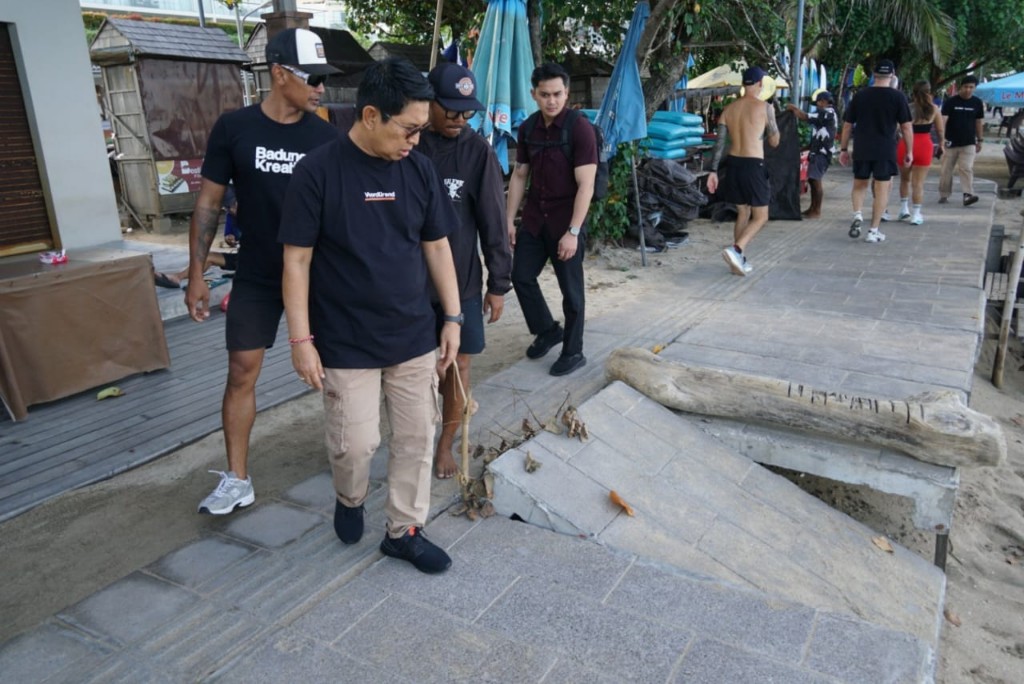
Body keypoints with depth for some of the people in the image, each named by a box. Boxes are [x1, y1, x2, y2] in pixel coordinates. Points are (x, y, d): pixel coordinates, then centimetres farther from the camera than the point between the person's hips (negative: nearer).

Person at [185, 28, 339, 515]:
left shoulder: (326, 136, -5)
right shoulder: (234, 128, -6)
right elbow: (209, 202, 0)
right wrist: (197, 273, -3)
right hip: (256, 278, 0)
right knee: (241, 371, 3)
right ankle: (237, 480, 17)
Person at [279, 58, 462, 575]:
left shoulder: (418, 169, 0)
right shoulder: (318, 171, -12)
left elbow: (437, 247, 7)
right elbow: (296, 261, -10)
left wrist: (452, 318, 5)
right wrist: (301, 340, -11)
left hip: (415, 337, 4)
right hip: (347, 343, -4)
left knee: (416, 437, 10)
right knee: (356, 443, 3)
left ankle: (404, 530, 29)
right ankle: (349, 499, 38)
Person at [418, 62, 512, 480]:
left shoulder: (478, 152, -5)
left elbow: (492, 223, -2)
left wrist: (499, 283, -2)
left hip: (462, 281, 0)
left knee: (457, 367, 7)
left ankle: (445, 445, 27)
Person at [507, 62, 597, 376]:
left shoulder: (580, 129, -14)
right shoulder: (527, 129, 4)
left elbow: (586, 185, -18)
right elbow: (519, 176, 11)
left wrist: (573, 232, -22)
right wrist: (510, 220, 6)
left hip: (567, 223, -6)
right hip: (534, 220, 6)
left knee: (571, 289, 4)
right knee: (521, 276, 10)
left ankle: (573, 352, 19)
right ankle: (547, 330, 31)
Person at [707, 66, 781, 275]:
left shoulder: (729, 109, 6)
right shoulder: (765, 108, -7)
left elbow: (720, 143, 3)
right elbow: (774, 142, 2)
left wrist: (713, 171, 5)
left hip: (733, 164, 6)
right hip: (753, 166, -6)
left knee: (743, 213, 18)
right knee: (760, 217, 4)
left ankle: (738, 260, 19)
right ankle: (734, 249, -17)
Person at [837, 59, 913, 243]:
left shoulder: (860, 95, 3)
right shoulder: (898, 97, -2)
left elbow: (847, 125, 6)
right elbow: (906, 126, -2)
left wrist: (843, 149, 14)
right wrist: (909, 151, 5)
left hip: (861, 150, 2)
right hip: (885, 151, -2)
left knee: (859, 185, 18)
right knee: (881, 189, 5)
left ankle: (857, 215, -5)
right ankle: (874, 231, 6)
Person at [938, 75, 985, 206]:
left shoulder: (977, 103, 5)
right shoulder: (950, 101, -4)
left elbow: (978, 122, 13)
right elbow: (943, 119, -12)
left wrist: (979, 140, 14)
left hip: (969, 143, 1)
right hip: (951, 143, -1)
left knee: (967, 169, -9)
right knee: (946, 170, 5)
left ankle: (968, 195, -15)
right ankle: (944, 195, 16)